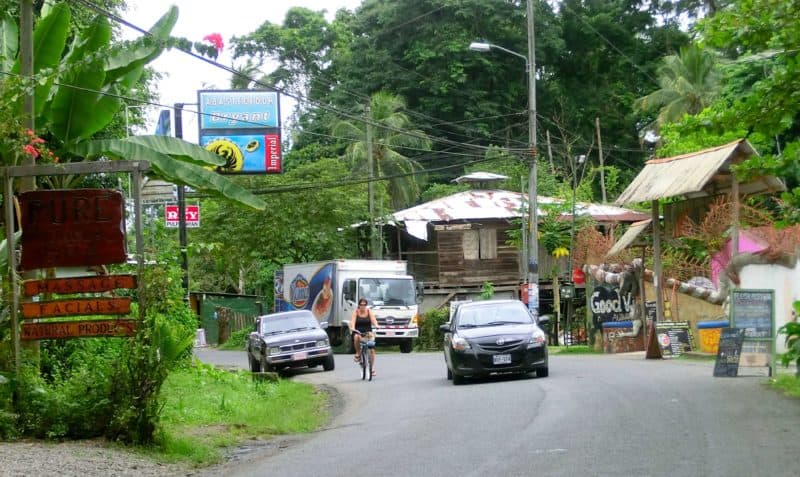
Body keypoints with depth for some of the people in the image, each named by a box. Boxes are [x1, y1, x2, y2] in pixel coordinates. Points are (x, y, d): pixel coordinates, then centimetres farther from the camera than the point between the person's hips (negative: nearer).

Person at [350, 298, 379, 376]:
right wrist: (352, 328, -35)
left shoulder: (369, 311, 4)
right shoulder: (355, 312, 0)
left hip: (367, 332, 1)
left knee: (372, 349, -13)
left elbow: (373, 319, -12)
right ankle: (357, 353, -15)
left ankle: (372, 367, -5)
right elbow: (353, 320, -15)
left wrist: (376, 325, -34)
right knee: (356, 337, -38)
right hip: (358, 332, -1)